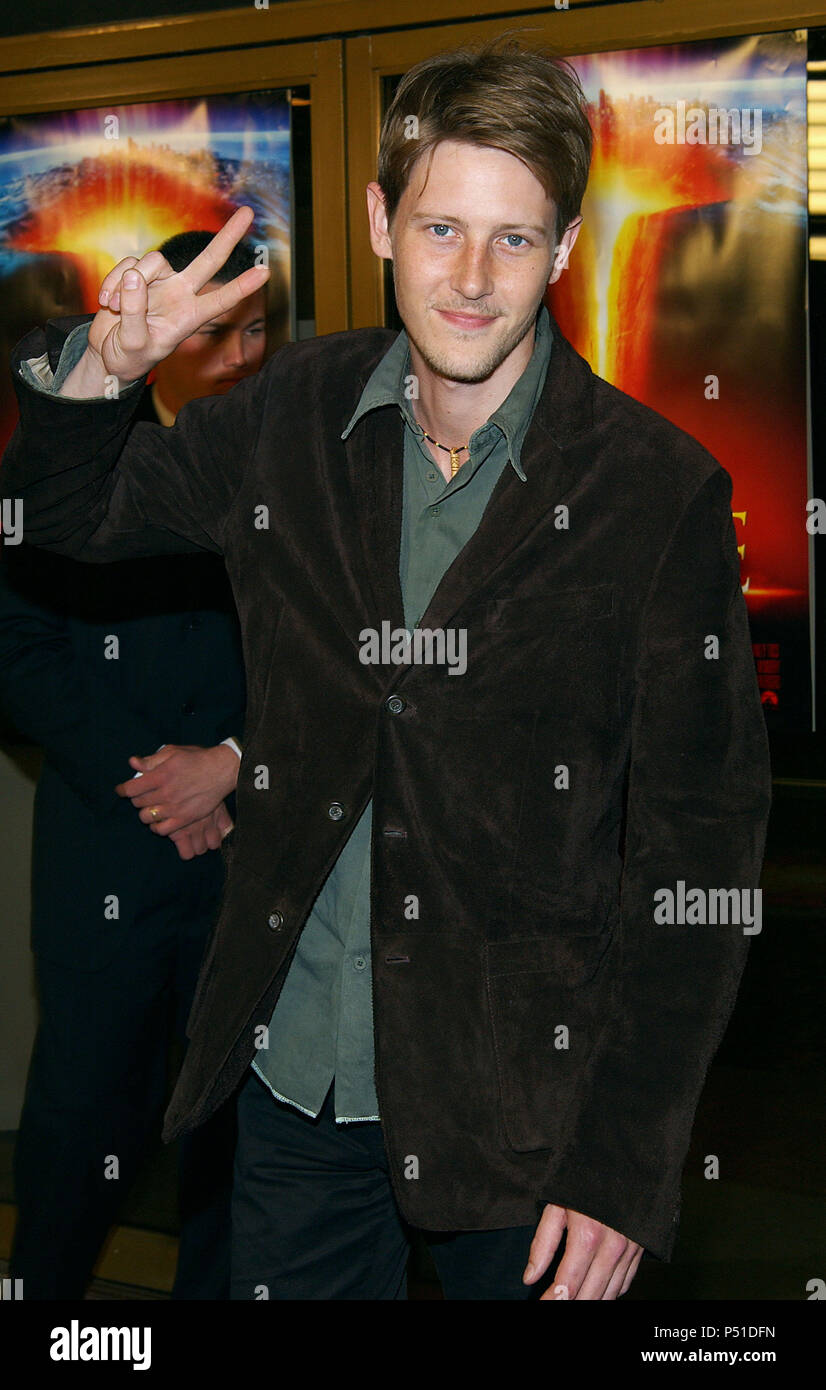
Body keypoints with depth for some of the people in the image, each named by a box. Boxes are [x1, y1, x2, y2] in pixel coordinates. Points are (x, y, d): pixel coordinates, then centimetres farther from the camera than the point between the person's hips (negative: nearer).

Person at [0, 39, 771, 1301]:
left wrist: (628, 1163, -14)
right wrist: (101, 370, -7)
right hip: (294, 1069, 3)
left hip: (522, 1102, -3)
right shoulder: (293, 415, -1)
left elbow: (703, 843, -11)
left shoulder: (660, 491, -13)